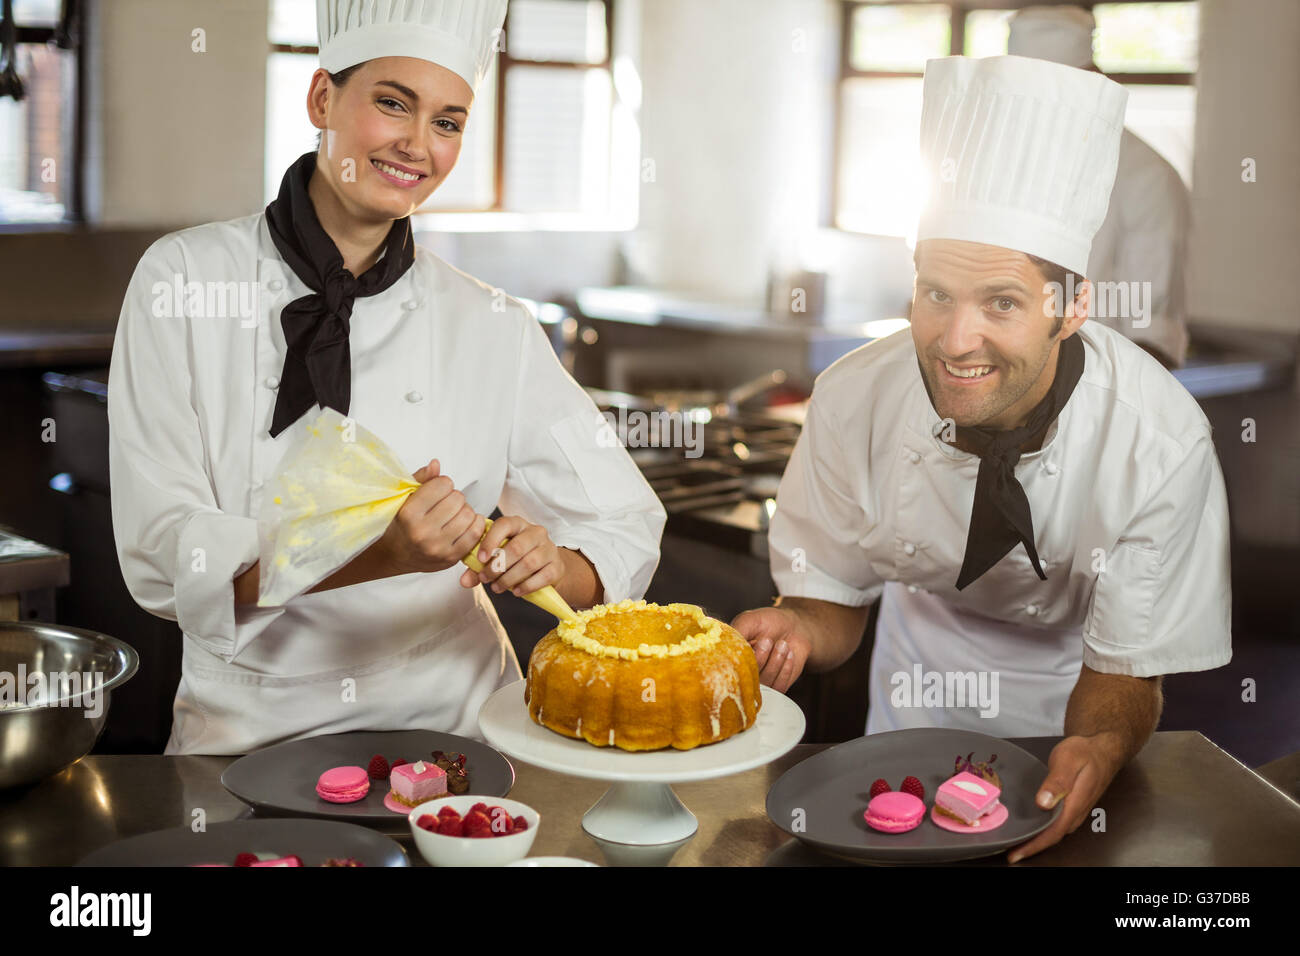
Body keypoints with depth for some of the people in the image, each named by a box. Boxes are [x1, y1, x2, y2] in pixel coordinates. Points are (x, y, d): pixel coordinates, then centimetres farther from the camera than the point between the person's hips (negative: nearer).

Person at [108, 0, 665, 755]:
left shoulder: (494, 328, 1)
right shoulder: (185, 280, -3)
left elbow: (628, 529, 6)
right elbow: (161, 557, -10)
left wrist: (553, 567, -17)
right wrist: (377, 555, -25)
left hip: (449, 720, 1)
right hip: (250, 735, -1)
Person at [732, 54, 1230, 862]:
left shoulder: (1162, 445, -35)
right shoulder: (855, 401, -29)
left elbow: (1123, 674, -24)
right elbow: (834, 602, -14)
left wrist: (1097, 751, -47)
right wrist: (796, 629, -38)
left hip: (1073, 658, -1)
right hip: (928, 641, 2)